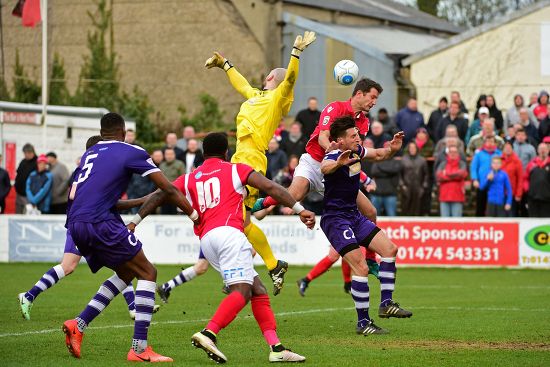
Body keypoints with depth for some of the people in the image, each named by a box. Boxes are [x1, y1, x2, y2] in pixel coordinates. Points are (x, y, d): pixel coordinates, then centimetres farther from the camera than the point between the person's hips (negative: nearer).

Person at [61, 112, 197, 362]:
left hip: (75, 225, 7)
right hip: (99, 222, -7)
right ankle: (139, 348, -9)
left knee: (126, 272, 22)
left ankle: (78, 324, 10)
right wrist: (194, 215, 11)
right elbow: (168, 190, 3)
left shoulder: (89, 154, 23)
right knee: (147, 273, 1)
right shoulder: (131, 153, 4)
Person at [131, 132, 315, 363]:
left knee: (257, 289, 10)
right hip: (229, 232, -6)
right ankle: (209, 333, -38)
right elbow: (271, 188, 7)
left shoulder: (189, 179, 24)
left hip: (206, 240, 6)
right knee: (242, 291, -17)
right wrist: (300, 210, 6)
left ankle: (276, 348, 1)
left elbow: (159, 195, 15)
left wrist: (135, 221, 17)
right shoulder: (235, 169, 14)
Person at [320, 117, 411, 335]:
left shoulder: (357, 151, 4)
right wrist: (338, 164, -70)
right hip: (336, 219, -9)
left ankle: (386, 303, 7)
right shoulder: (333, 156, -21)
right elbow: (324, 168, -47)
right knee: (361, 268, -18)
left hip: (354, 216, 9)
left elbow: (378, 155, 25)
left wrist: (391, 149, 3)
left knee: (389, 248, 4)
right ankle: (363, 322, -12)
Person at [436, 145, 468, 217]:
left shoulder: (462, 164, 7)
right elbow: (438, 176, -5)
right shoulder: (443, 164, 11)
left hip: (457, 197, -2)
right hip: (444, 197, 2)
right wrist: (455, 175, -7)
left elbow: (462, 173, -13)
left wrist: (447, 174, -5)